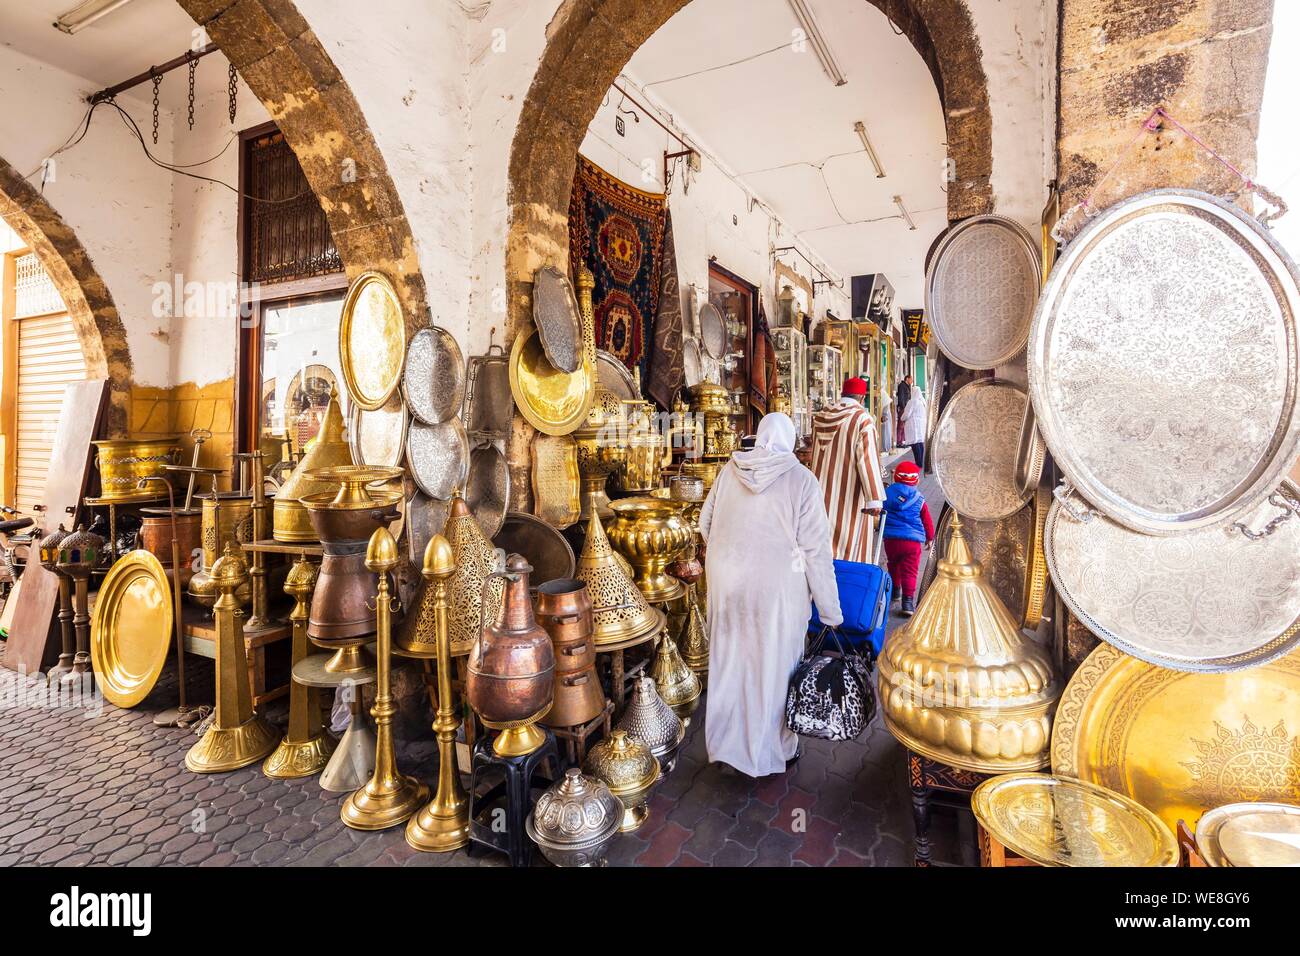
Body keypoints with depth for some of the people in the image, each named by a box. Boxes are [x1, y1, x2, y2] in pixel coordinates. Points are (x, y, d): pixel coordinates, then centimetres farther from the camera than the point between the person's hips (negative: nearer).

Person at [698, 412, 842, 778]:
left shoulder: (730, 470, -1)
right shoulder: (801, 479, -11)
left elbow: (705, 522, 8)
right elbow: (816, 549, -11)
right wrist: (830, 610, -3)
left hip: (727, 580, 3)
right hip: (777, 587, -3)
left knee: (731, 661, 18)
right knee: (774, 667, 14)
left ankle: (726, 742, 35)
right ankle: (774, 748, 32)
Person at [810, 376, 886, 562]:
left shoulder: (821, 416, 4)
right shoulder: (862, 419, -14)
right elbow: (868, 459, -19)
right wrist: (874, 498, -17)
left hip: (823, 491, 6)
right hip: (850, 495, -6)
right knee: (850, 546, 4)